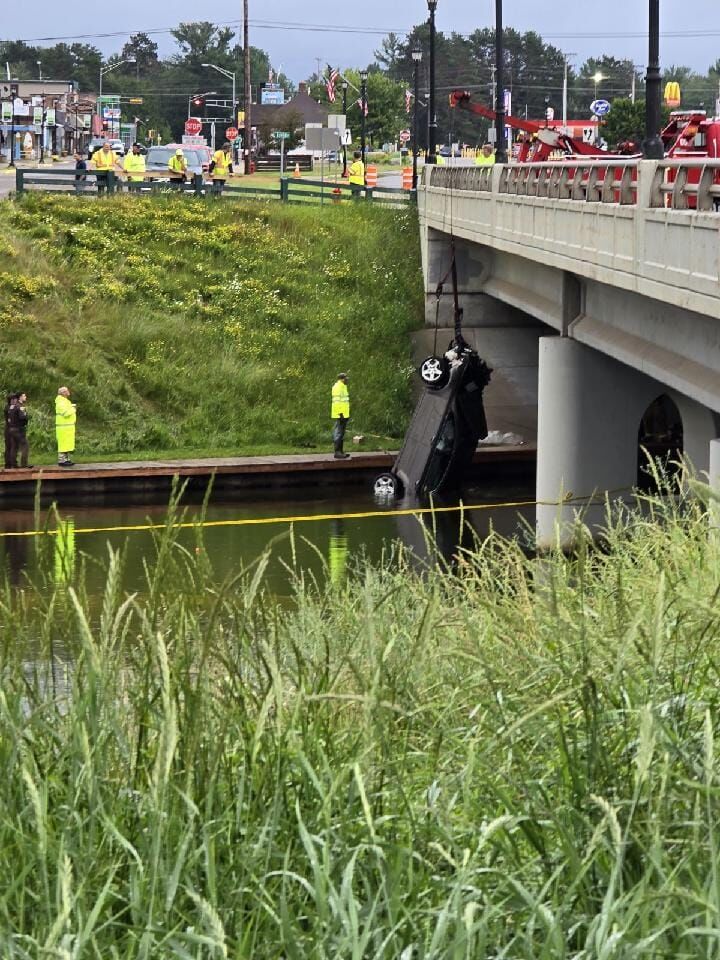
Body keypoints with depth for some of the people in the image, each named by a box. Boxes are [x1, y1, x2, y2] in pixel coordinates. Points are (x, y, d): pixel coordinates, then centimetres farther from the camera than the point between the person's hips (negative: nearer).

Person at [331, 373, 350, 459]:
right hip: (339, 415, -10)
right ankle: (337, 453, -9)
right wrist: (340, 414, -24)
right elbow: (336, 402, -20)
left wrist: (346, 414, 22)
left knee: (341, 434, 12)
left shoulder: (343, 387, 18)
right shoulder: (337, 387, -14)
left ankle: (340, 452, 16)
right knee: (337, 434, -9)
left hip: (344, 415, 10)